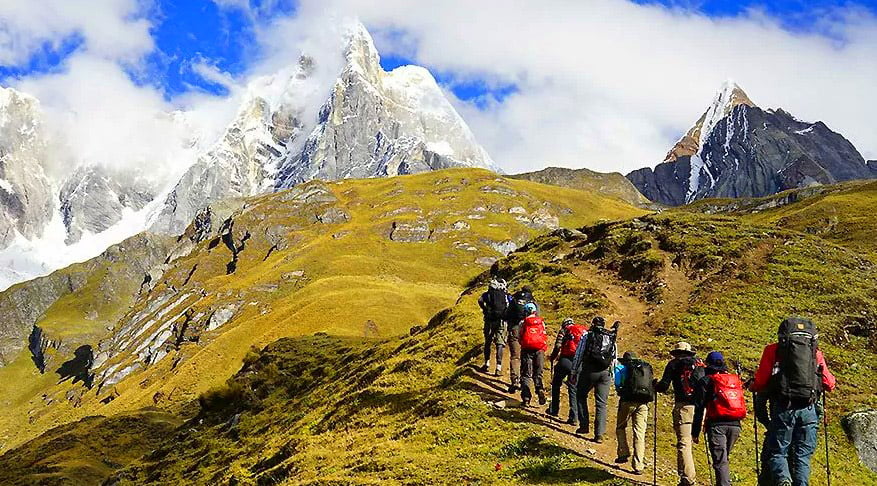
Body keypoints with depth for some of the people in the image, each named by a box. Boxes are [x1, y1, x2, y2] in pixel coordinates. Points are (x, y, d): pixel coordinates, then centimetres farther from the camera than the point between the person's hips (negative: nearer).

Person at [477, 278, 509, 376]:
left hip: (490, 320, 0)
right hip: (502, 321, 0)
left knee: (487, 342, 17)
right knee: (500, 344, 0)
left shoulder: (488, 294, 7)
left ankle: (487, 364, 18)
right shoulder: (506, 296, 8)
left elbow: (480, 300, -12)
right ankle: (498, 368, -8)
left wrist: (485, 310, 0)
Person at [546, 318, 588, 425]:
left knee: (556, 384, 18)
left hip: (566, 361, -3)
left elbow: (558, 346, -5)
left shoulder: (564, 330, 9)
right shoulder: (585, 330, 21)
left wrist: (552, 357, 10)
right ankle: (574, 417, 1)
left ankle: (554, 409, 21)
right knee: (573, 389, 9)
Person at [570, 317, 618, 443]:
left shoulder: (587, 336, 2)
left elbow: (578, 355, -1)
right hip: (605, 373, 3)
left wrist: (574, 373, 4)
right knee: (601, 403, 5)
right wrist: (612, 375, 19)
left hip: (589, 371, -2)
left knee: (581, 396, 18)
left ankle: (584, 426, 12)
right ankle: (599, 434, -1)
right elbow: (614, 358, 12)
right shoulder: (611, 338, 13)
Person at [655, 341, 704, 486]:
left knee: (683, 443, -6)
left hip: (683, 407, -4)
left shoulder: (674, 364, 6)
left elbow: (663, 386, -1)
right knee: (689, 441, 15)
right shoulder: (699, 363, 18)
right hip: (700, 407, 4)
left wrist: (655, 386, 20)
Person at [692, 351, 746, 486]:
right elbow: (741, 403, 18)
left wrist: (695, 432, 1)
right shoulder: (736, 380, 17)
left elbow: (699, 408, -2)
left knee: (720, 461, -9)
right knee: (725, 458, 20)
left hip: (717, 424, -5)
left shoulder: (706, 381, 2)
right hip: (735, 425, 5)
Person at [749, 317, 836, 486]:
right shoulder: (816, 353, 13)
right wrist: (833, 382, 42)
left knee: (777, 452, 6)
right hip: (809, 410, 2)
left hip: (783, 408, -2)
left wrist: (752, 387, 24)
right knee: (803, 456, 10)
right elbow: (829, 384, 18)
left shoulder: (773, 350, 7)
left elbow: (760, 383, 2)